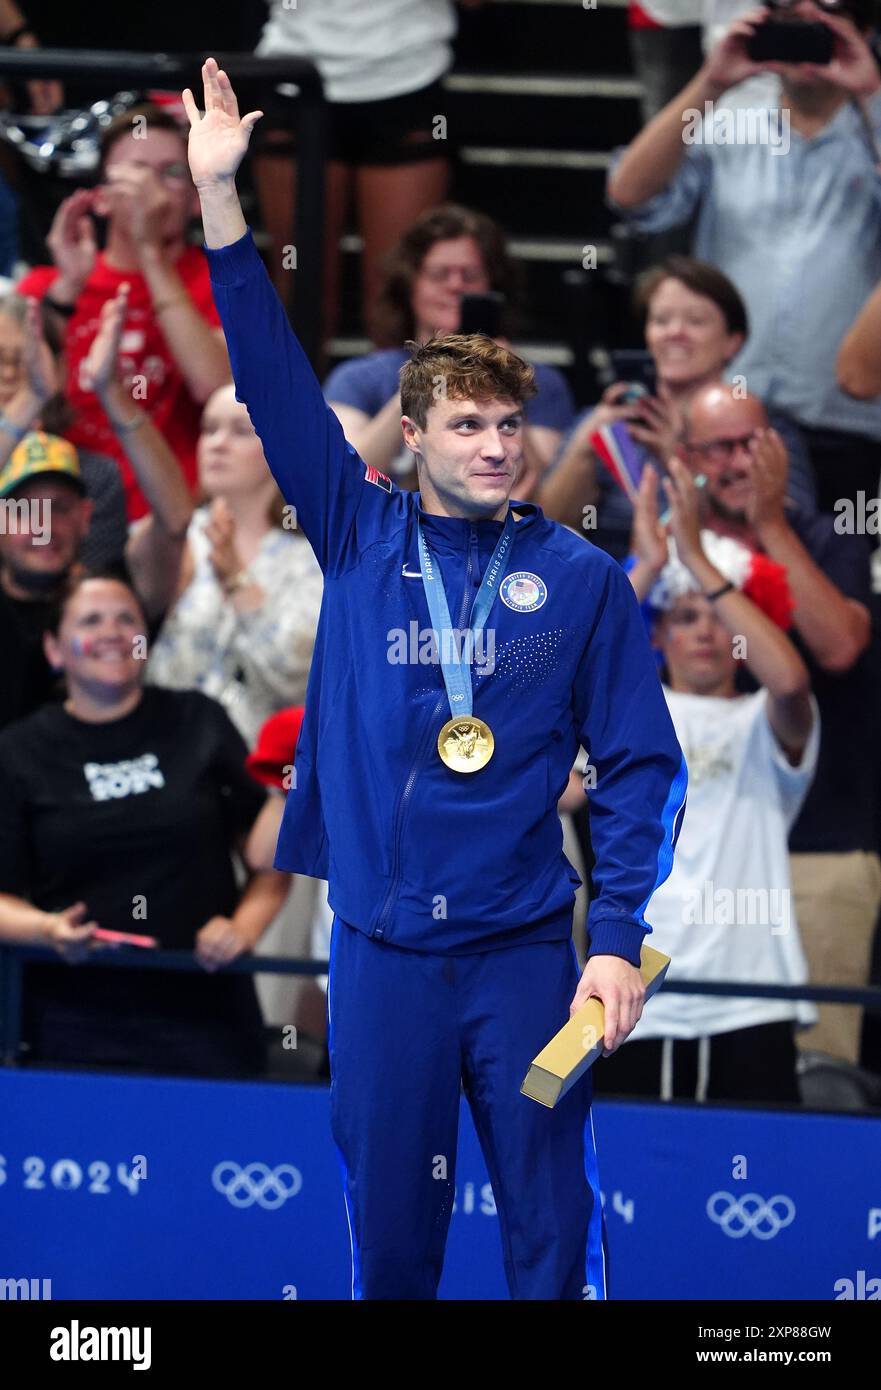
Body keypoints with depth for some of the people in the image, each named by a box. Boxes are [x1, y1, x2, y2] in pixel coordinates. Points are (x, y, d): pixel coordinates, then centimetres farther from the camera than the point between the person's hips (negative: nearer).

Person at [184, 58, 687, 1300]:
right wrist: (219, 198, -4)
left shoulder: (583, 580, 3)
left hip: (526, 951, -1)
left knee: (553, 1228, -2)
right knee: (387, 1224, 5)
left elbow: (641, 766, 3)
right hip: (382, 951, 1)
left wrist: (620, 941, -6)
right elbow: (275, 381, 3)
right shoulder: (360, 539, 7)